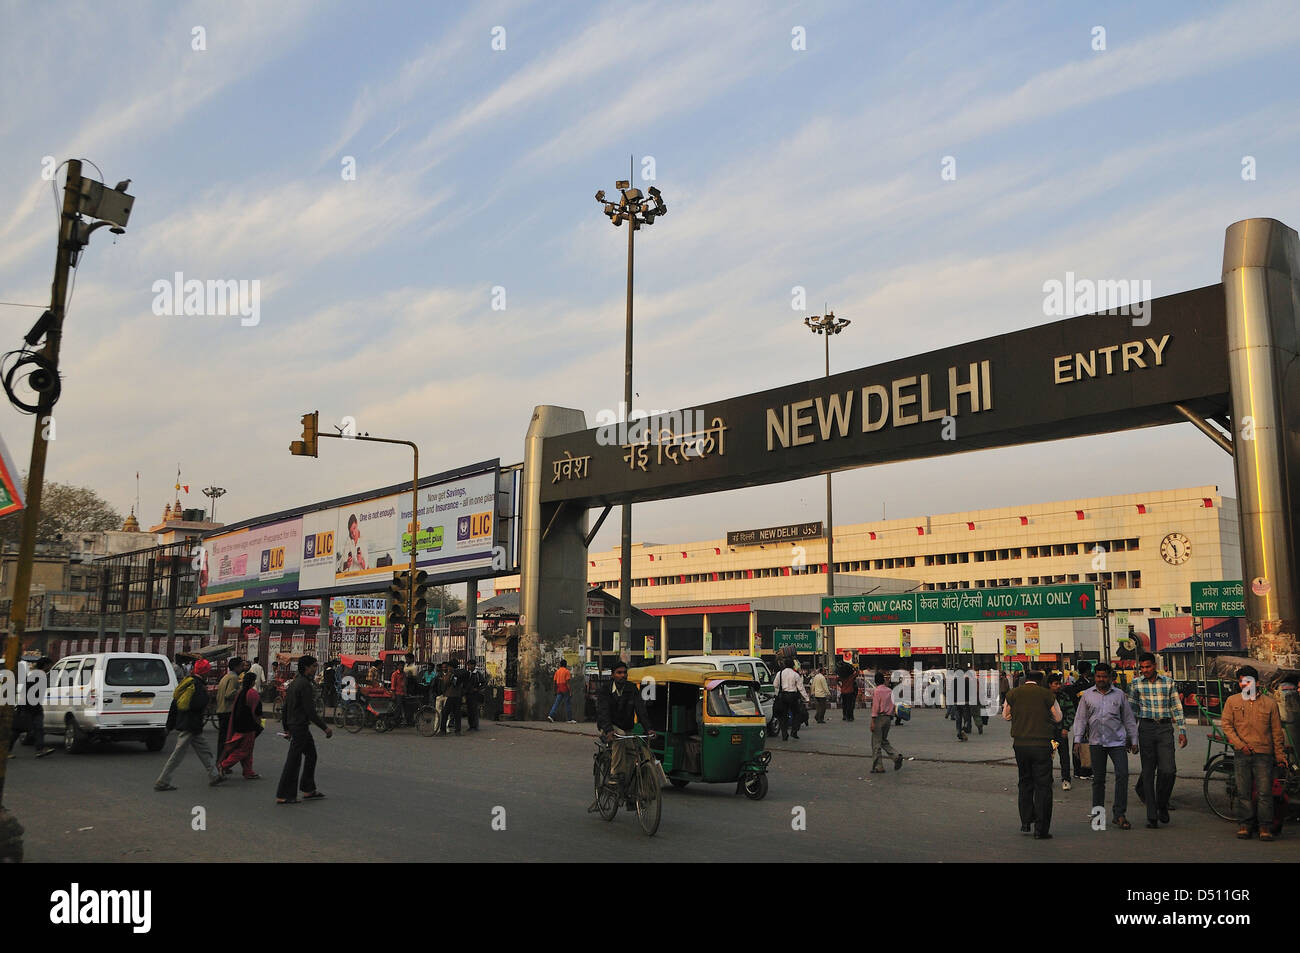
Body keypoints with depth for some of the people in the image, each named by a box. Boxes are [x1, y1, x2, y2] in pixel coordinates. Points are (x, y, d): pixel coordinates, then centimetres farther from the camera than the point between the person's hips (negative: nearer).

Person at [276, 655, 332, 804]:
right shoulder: (305, 684, -17)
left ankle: (308, 789, 22)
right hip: (300, 726, -10)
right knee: (293, 761, -5)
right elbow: (310, 711, -21)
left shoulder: (293, 683, 14)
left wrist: (287, 728, 25)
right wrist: (325, 727, -17)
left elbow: (285, 707, 19)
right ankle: (283, 796, 0)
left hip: (294, 726, 10)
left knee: (311, 755, 17)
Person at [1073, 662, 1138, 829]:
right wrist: (1078, 740, 0)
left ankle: (1119, 814, -4)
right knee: (1098, 779, 6)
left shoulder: (1119, 695, 7)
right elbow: (1081, 718, 7)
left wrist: (1134, 741, 9)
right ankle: (1097, 812, 15)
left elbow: (1129, 719, 11)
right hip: (1096, 742, 1)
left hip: (1117, 741, 0)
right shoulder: (1087, 695, 7)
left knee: (1122, 775, -11)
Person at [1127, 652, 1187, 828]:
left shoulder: (1168, 682, 5)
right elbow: (1132, 711, 11)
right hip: (1146, 728, 0)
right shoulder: (1136, 683, 6)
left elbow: (1177, 708, 9)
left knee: (1168, 770, -12)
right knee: (1148, 772, 1)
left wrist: (1182, 731, 4)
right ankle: (1152, 816, 6)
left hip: (1165, 728, 0)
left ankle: (1162, 805, 14)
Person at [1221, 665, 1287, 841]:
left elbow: (1277, 732, 10)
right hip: (1241, 754, 1)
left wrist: (1280, 757, 8)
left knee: (1264, 792, -3)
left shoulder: (1269, 703, 7)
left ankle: (1265, 826, 5)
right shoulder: (1232, 701, 8)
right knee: (1243, 792, 3)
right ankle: (1245, 824, 11)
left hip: (1263, 754, -1)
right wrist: (1240, 744, -8)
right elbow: (1226, 725, 3)